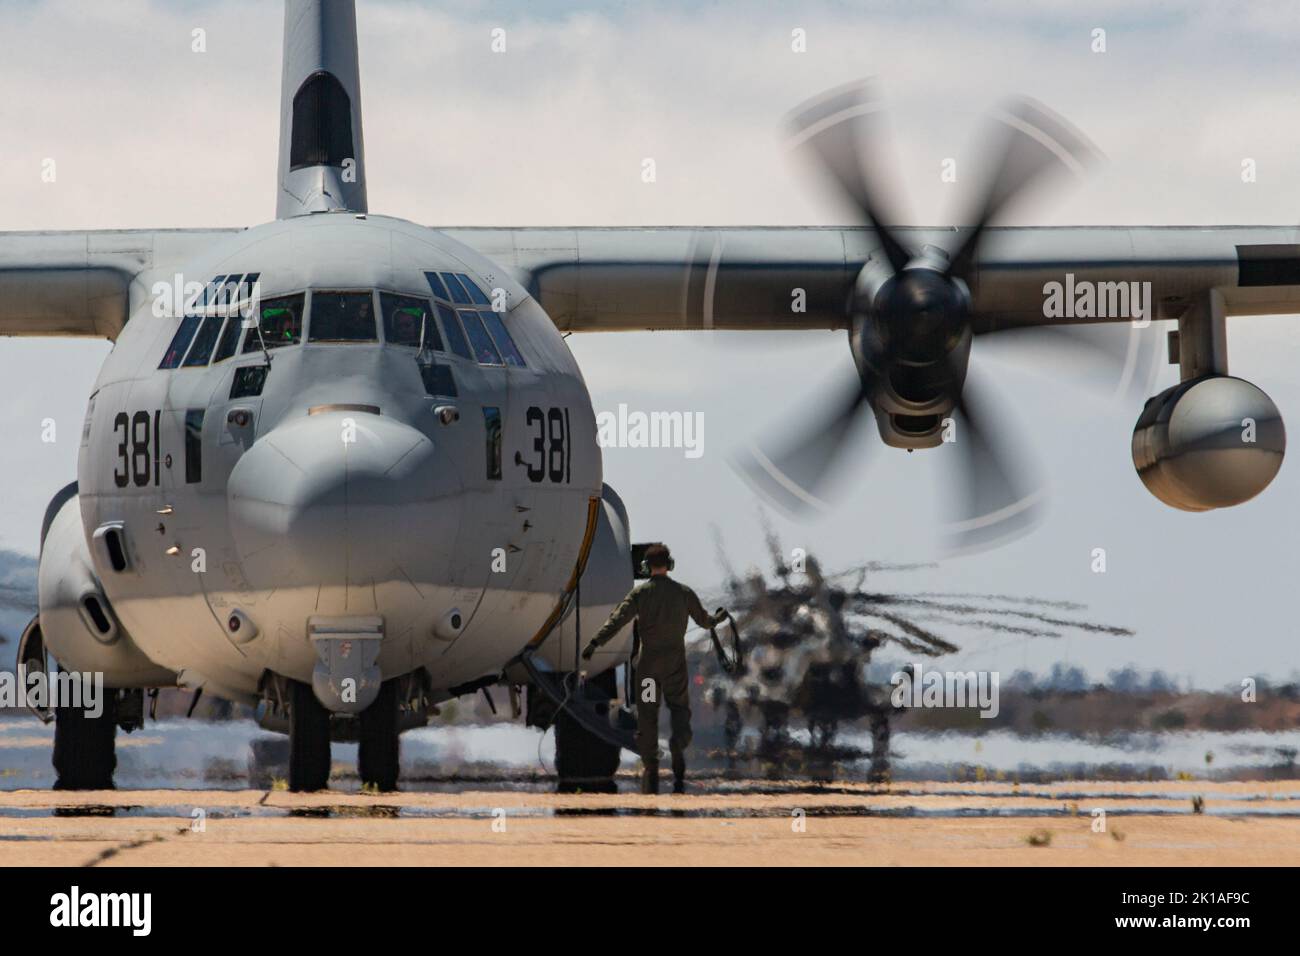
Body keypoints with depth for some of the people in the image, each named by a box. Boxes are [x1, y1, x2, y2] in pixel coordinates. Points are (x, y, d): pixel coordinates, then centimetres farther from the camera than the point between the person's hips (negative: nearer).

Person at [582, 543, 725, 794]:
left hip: (648, 660, -1)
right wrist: (718, 618, 35)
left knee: (647, 716, 6)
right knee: (679, 708, 11)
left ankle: (650, 771, 3)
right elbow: (703, 620, 12)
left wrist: (595, 643, -19)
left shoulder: (640, 592, -4)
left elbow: (618, 619, -15)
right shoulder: (683, 592, 2)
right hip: (675, 660, 1)